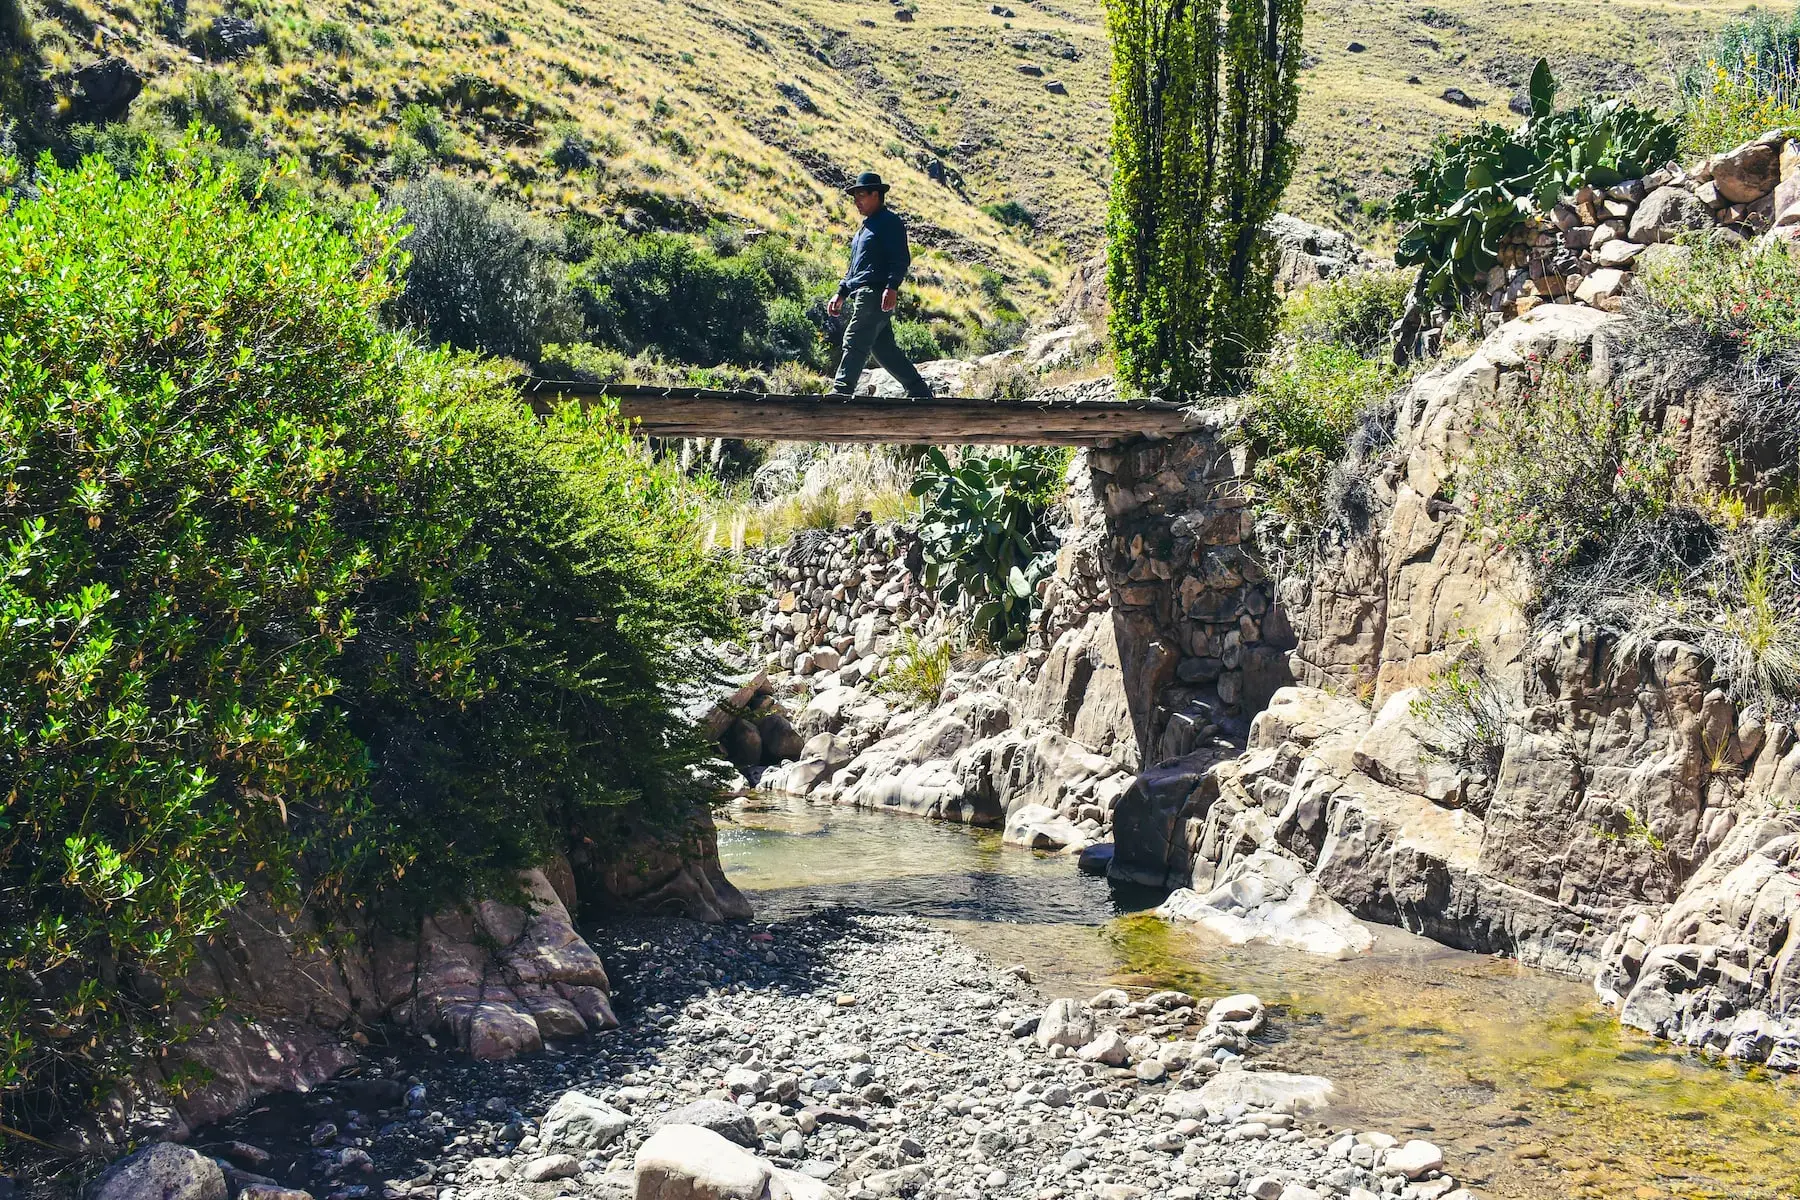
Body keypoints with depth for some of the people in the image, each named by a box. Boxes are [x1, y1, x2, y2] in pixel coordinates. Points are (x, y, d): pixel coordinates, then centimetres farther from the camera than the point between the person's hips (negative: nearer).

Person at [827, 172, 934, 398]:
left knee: (854, 343, -15)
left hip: (876, 293, -10)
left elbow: (901, 259, -15)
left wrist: (892, 287, -28)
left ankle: (840, 392, -20)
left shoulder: (890, 222, -4)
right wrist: (841, 294, 24)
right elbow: (855, 266, 30)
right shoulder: (867, 226, 26)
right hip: (863, 295, 10)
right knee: (884, 349, 9)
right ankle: (920, 392, 13)